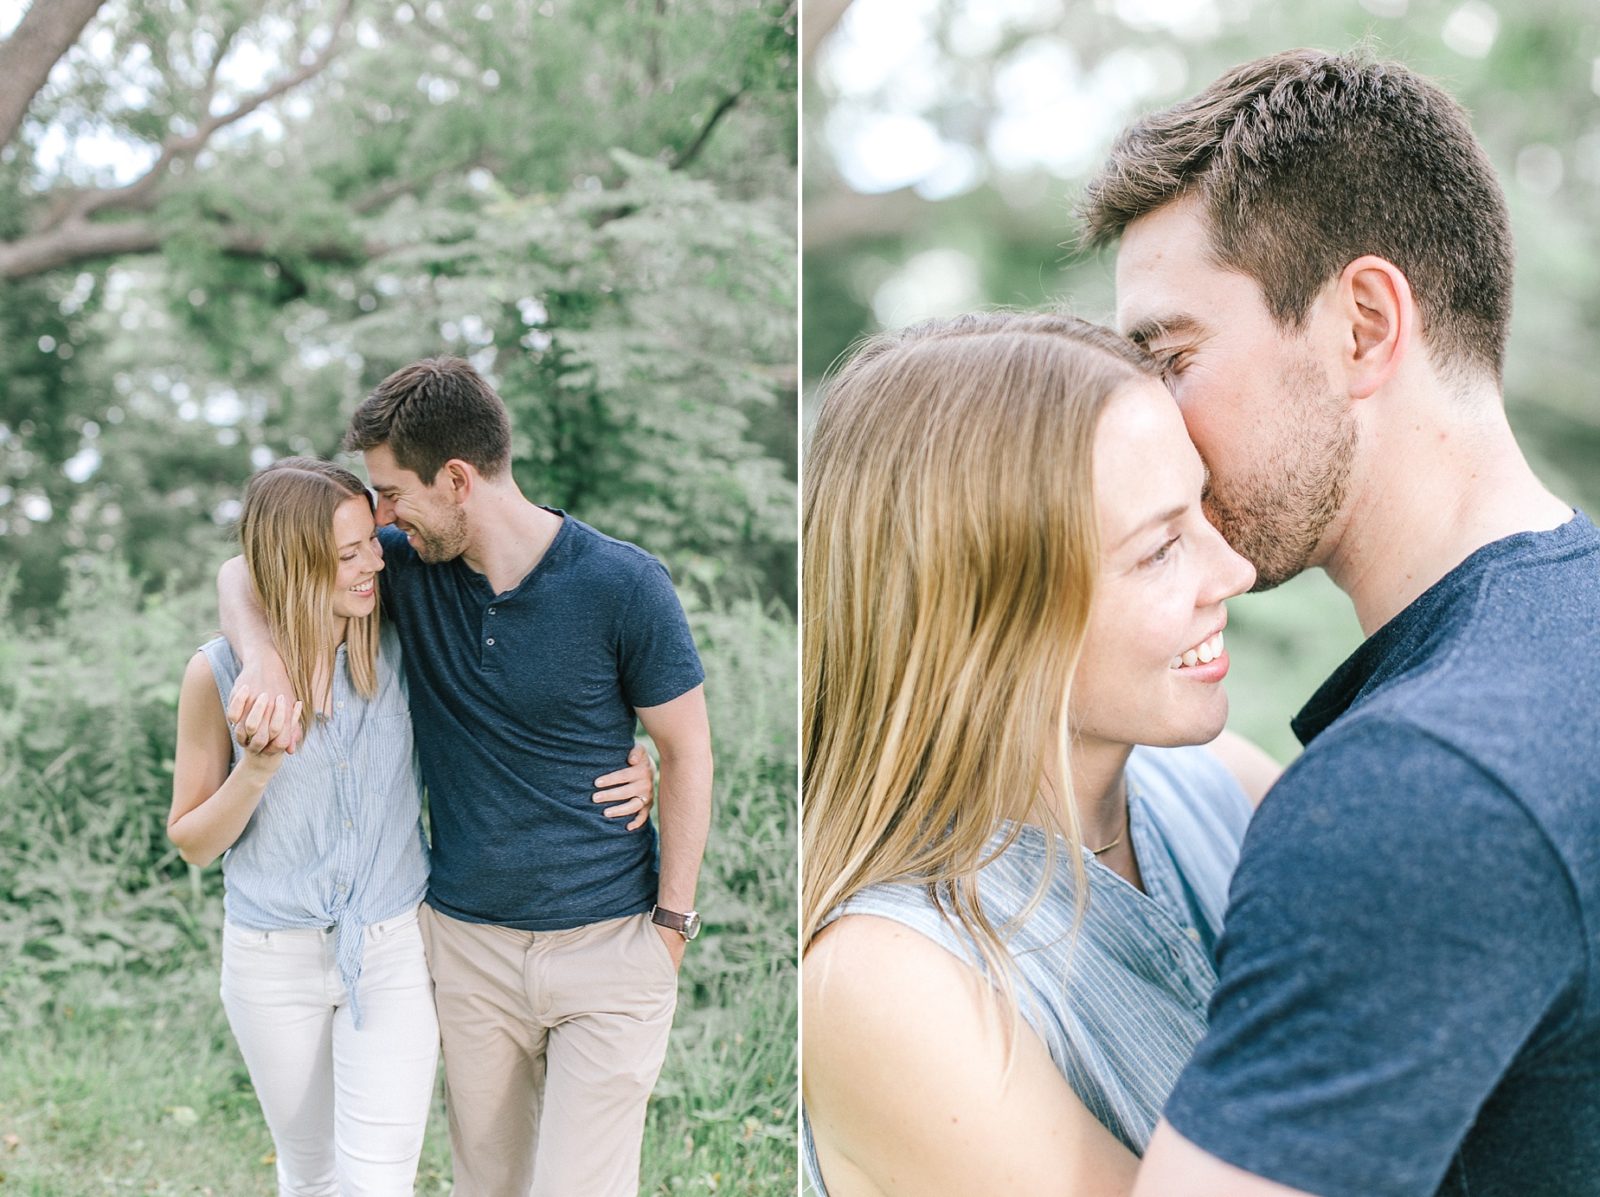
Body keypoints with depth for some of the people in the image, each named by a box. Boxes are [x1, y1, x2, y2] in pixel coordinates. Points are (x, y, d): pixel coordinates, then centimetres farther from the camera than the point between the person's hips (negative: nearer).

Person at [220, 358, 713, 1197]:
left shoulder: (623, 585, -14)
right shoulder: (407, 566, -3)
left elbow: (685, 752, -6)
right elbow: (244, 570, 5)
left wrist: (672, 917, -6)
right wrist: (261, 656, -17)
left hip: (606, 941, -4)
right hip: (466, 939, 4)